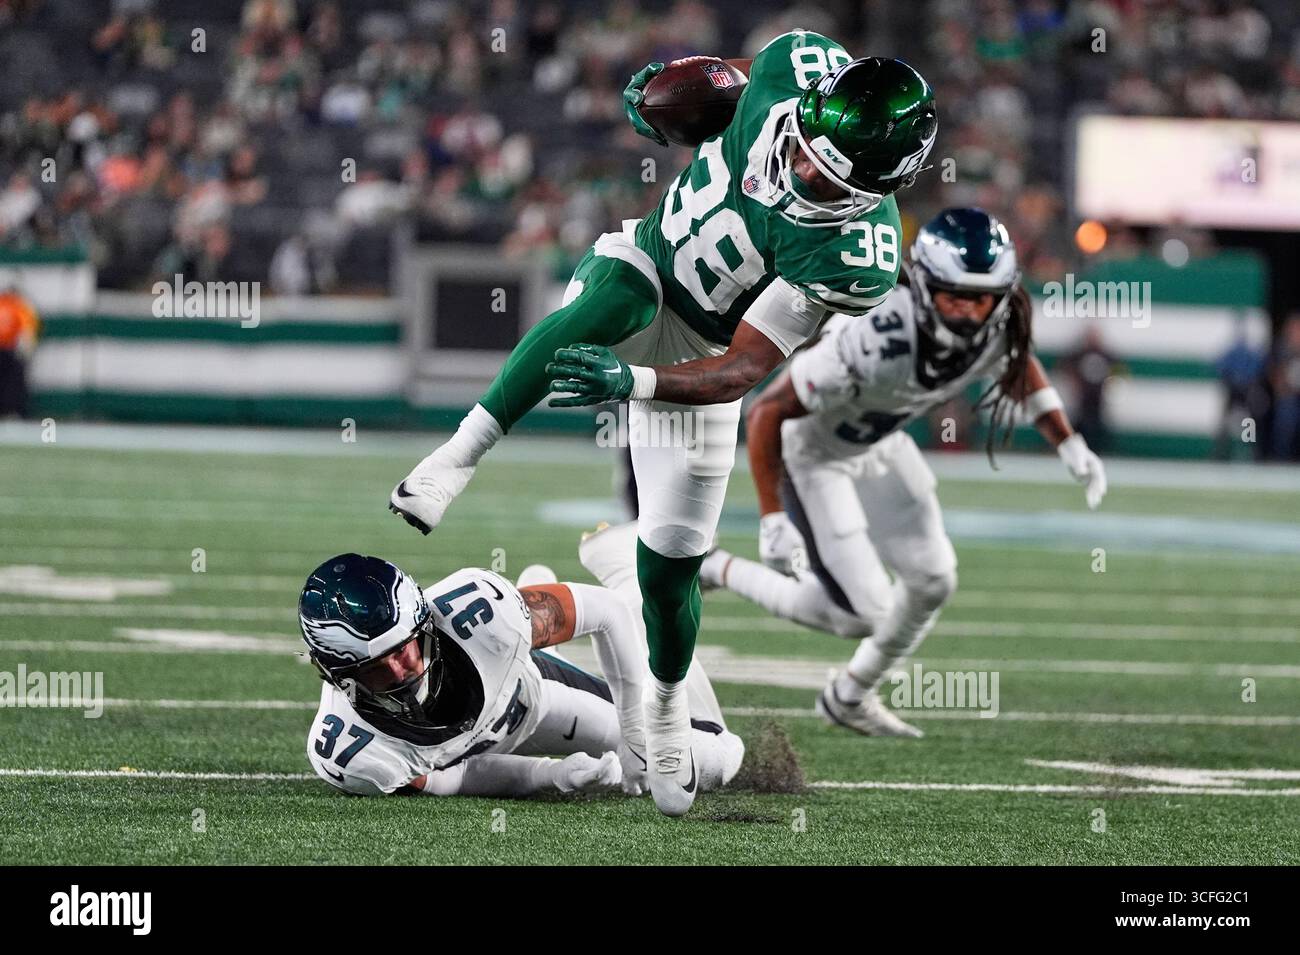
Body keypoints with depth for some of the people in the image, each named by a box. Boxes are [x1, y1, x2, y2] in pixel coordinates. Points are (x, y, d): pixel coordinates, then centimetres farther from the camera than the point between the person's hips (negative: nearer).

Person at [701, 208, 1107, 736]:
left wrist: (1069, 444, -1)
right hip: (812, 449, -7)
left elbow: (1021, 366, 6)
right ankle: (717, 570, 9)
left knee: (930, 581, 6)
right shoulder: (872, 342, -42)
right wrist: (772, 518, -31)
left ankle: (850, 697, 31)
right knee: (866, 612, -10)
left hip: (879, 443, 7)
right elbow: (767, 411, -31)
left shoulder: (1000, 329, -22)